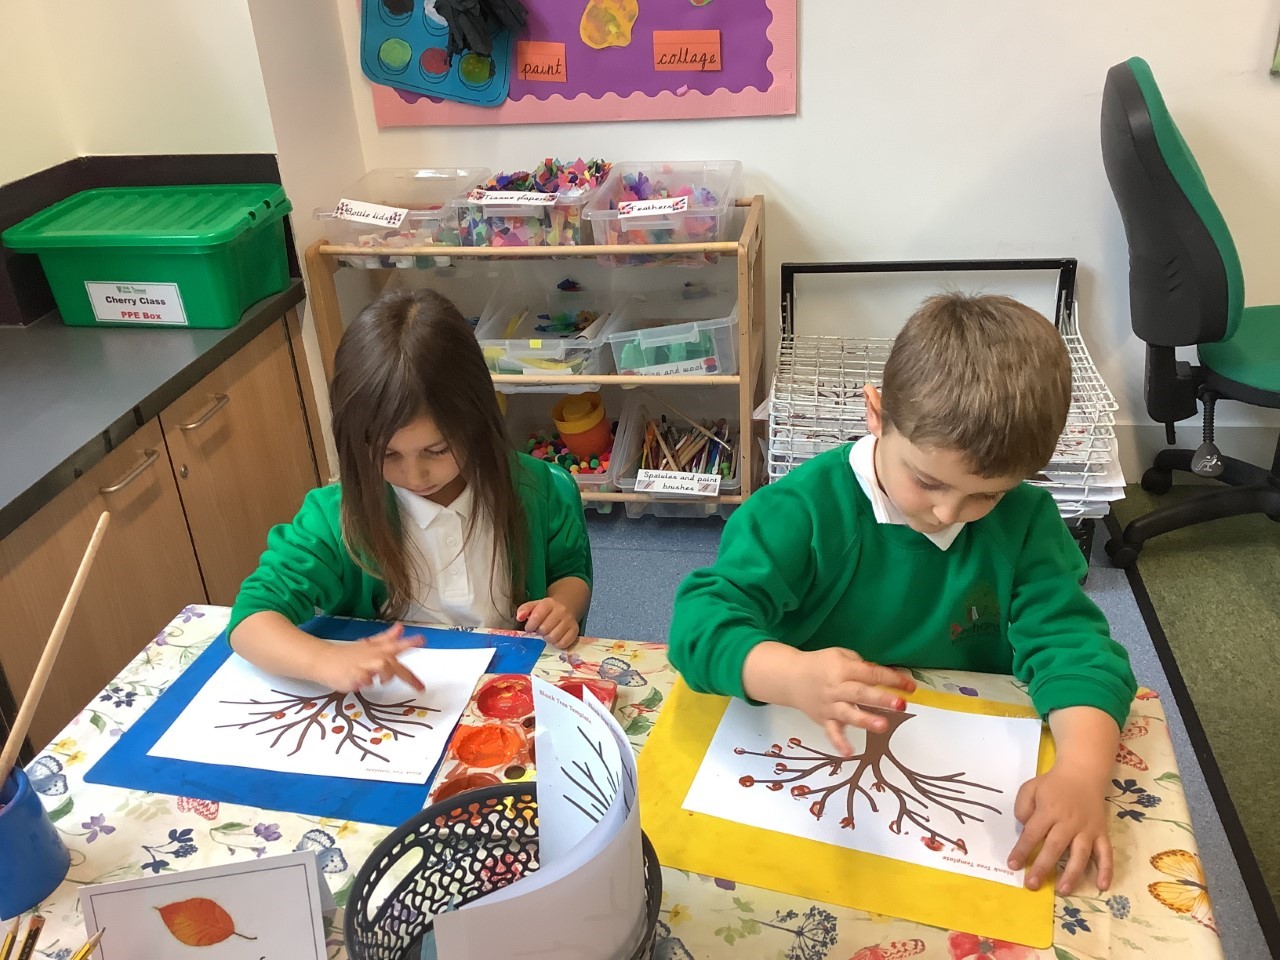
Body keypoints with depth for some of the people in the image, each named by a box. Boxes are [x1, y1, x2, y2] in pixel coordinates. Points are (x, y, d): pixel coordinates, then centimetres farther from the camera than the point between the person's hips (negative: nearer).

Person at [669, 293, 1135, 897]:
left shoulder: (1025, 522, -4)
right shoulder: (806, 508, -15)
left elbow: (1068, 639, -10)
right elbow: (703, 618, -23)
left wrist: (1082, 771, -30)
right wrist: (794, 676, -44)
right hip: (815, 755, -2)